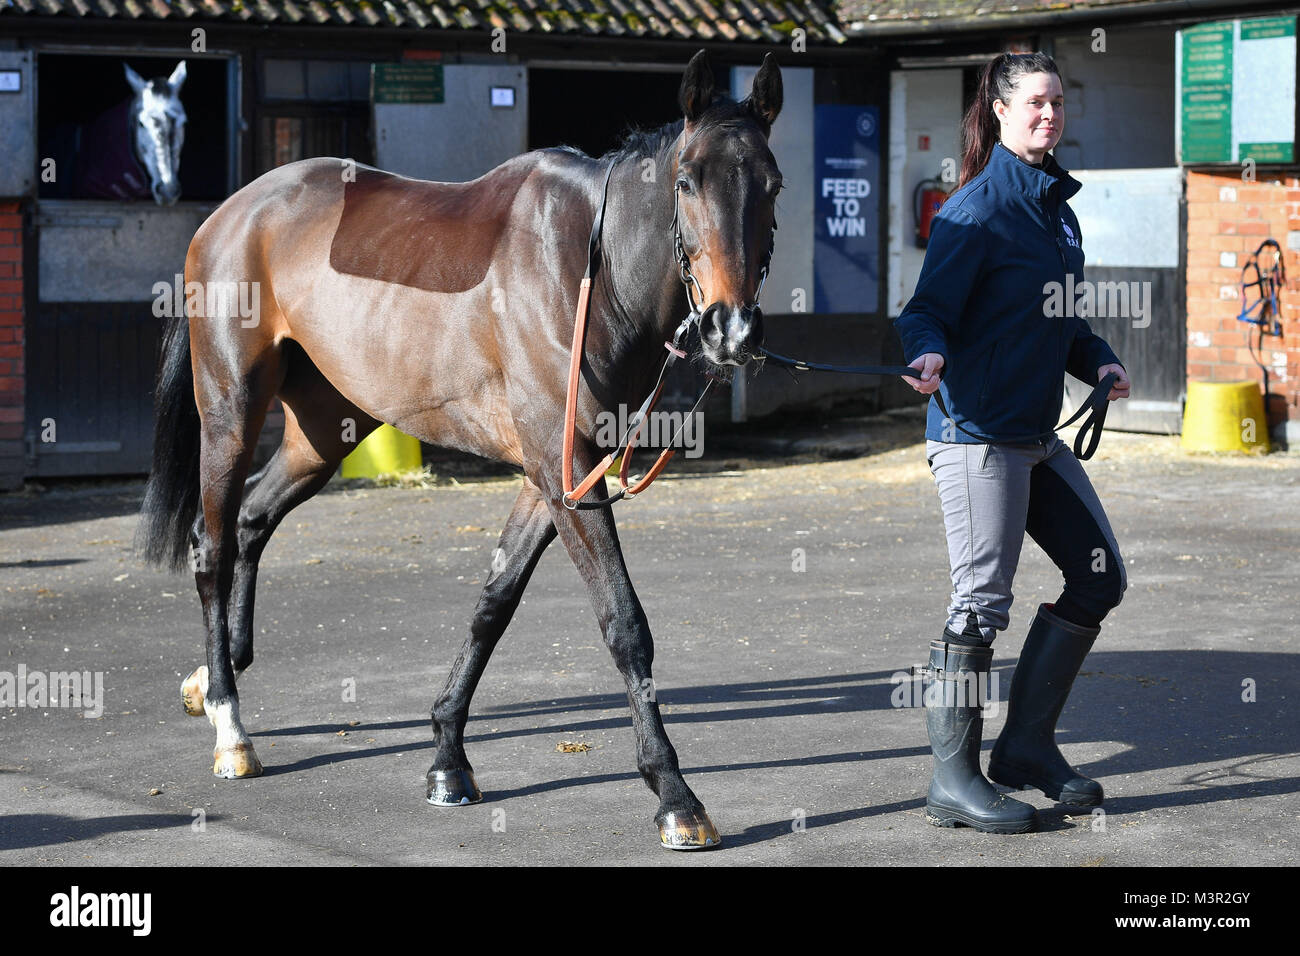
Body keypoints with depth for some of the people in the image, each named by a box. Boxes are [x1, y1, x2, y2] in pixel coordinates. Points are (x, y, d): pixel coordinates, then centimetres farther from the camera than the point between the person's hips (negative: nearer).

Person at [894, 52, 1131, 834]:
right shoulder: (977, 208, -11)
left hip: (1037, 433, 9)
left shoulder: (1057, 203, 14)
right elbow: (929, 309, -15)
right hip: (977, 431, -9)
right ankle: (954, 782, 1)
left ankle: (1027, 746, 19)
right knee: (984, 599, -8)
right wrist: (930, 354, -35)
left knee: (1100, 576, 10)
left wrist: (1098, 359, 5)